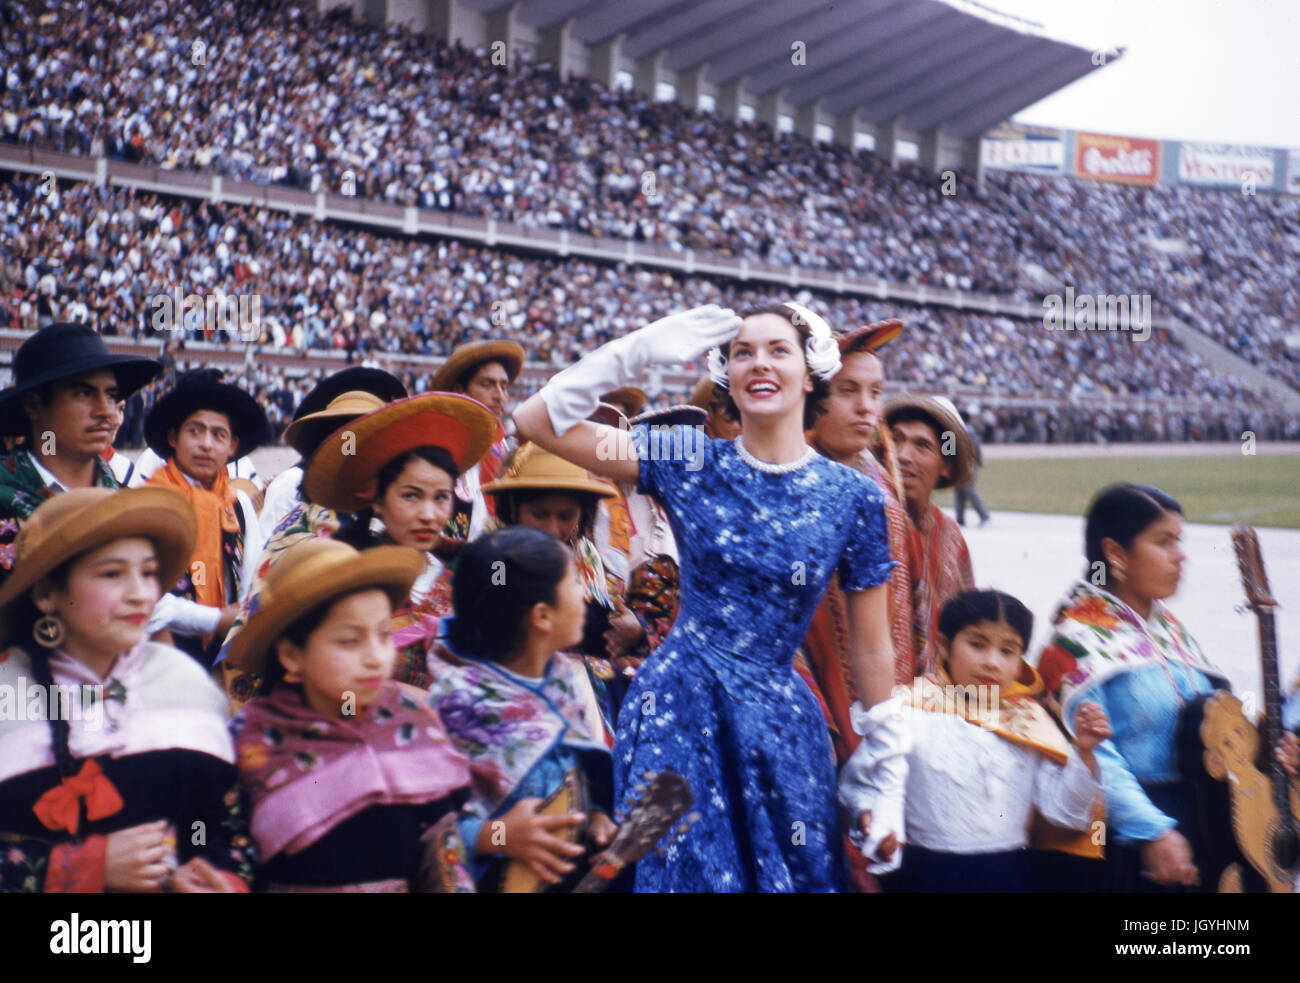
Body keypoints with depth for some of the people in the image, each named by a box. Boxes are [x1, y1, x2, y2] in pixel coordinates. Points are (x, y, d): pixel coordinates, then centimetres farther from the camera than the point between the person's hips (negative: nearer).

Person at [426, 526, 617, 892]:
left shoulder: (569, 678, 6)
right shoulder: (452, 700, -14)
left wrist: (596, 817, 0)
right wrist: (490, 837, -24)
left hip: (581, 875, 6)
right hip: (494, 881, -6)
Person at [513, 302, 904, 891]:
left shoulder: (854, 499, -1)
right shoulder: (689, 464, -1)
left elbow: (872, 652, 4)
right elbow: (537, 420, -5)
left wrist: (888, 779, 3)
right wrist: (640, 351, -10)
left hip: (781, 727, 1)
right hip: (678, 710, 0)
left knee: (793, 875, 5)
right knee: (685, 872, 1)